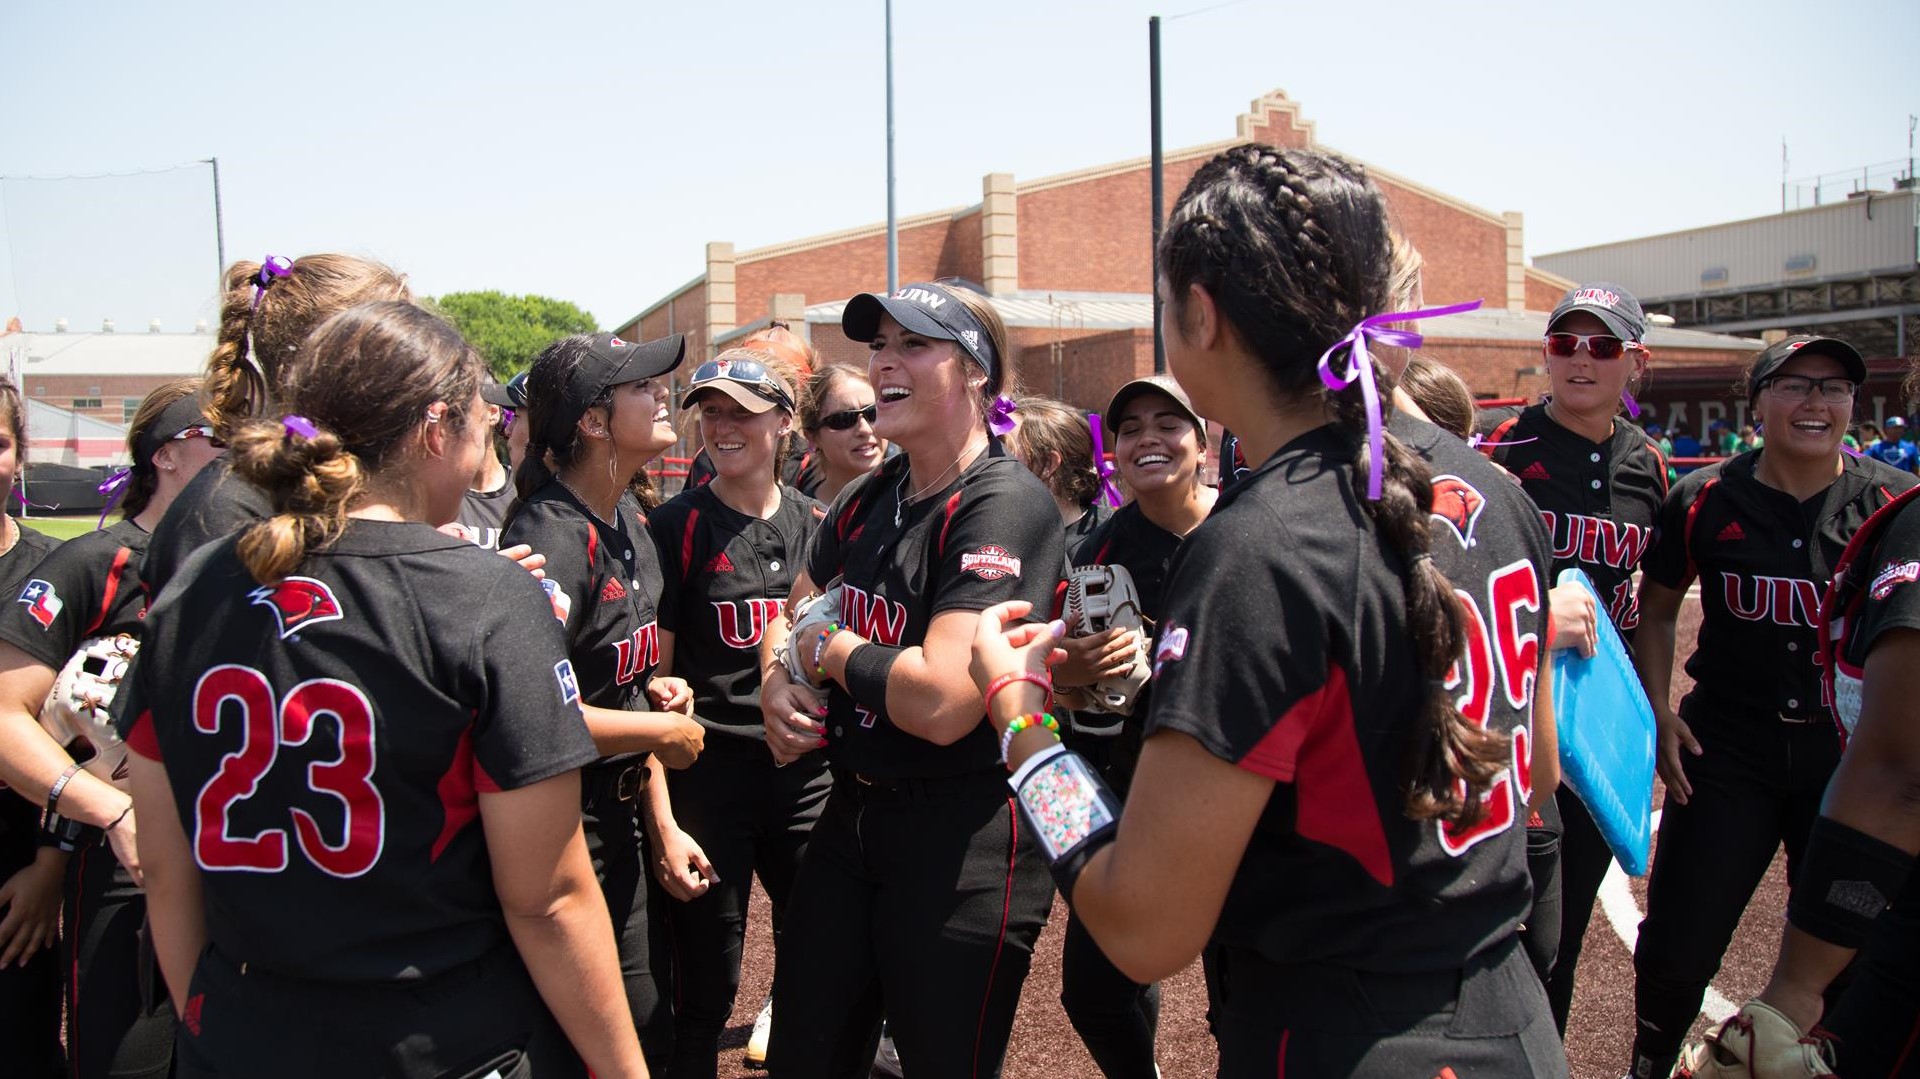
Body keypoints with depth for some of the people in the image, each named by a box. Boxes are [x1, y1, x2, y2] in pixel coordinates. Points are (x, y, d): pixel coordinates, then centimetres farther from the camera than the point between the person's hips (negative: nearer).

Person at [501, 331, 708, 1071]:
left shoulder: (625, 516, 6)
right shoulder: (553, 537, -23)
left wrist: (650, 686, 3)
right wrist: (662, 731, -18)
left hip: (620, 811, 9)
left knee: (651, 1027, 20)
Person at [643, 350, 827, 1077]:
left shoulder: (816, 525, 6)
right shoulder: (677, 527, -5)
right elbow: (653, 682, -7)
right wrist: (662, 821, -12)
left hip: (806, 773, 4)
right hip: (710, 776, -3)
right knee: (704, 996, 7)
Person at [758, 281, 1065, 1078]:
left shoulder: (1005, 505, -18)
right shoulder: (866, 501, 6)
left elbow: (943, 701, -29)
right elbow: (791, 617, 19)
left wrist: (828, 647, -12)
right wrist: (778, 682, -3)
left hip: (964, 841, -7)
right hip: (851, 815, 8)